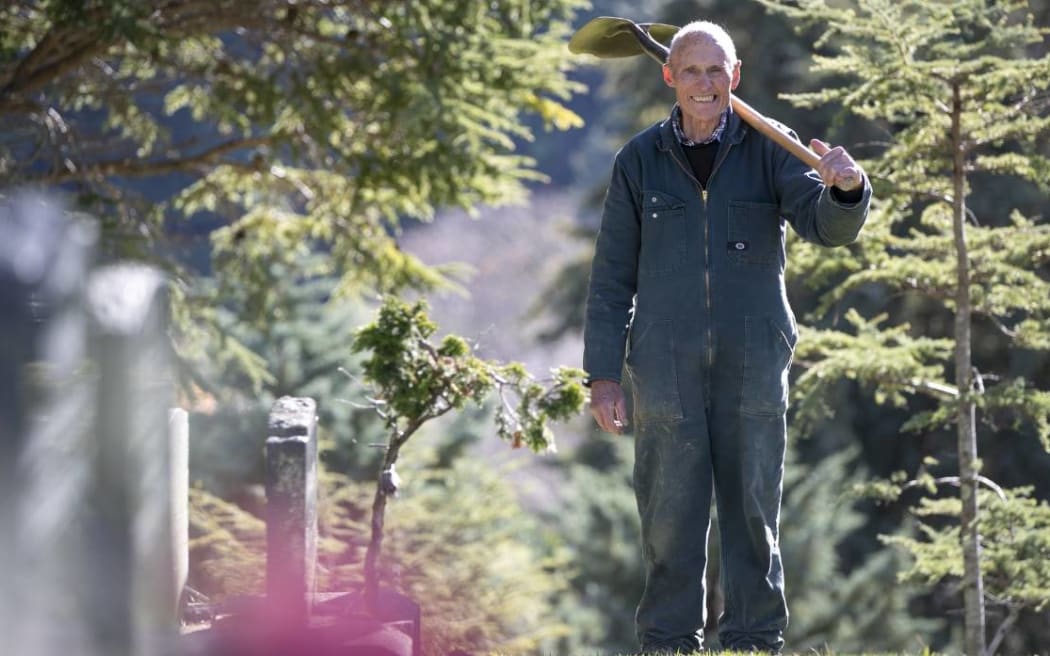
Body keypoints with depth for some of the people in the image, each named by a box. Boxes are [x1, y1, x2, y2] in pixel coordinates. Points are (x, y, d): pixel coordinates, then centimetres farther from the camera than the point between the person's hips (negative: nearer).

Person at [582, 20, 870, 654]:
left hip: (754, 361, 0)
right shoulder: (641, 160, 5)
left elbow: (826, 226, -9)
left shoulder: (769, 149, 4)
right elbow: (612, 276, 8)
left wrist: (846, 190, -32)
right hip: (666, 363, 0)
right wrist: (603, 374, 2)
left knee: (754, 510, 3)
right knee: (670, 513, 0)